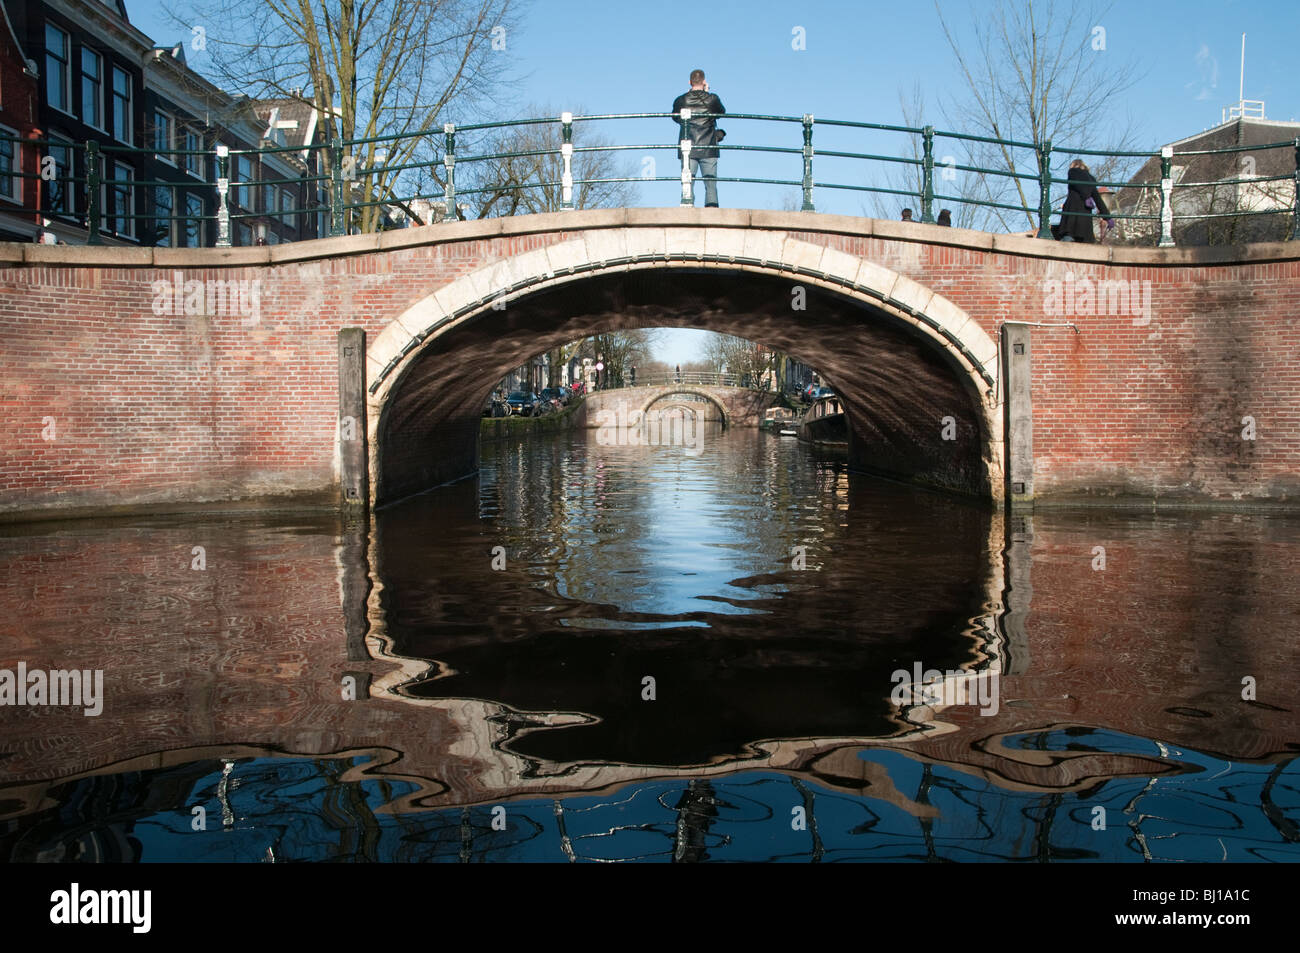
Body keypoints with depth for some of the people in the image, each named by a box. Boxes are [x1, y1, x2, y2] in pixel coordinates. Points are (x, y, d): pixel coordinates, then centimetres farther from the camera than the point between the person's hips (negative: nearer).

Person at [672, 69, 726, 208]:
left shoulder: (680, 100, 2)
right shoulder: (712, 99, -2)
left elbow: (676, 118, 19)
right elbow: (721, 112, 18)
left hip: (687, 149, 1)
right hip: (708, 149, -1)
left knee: (688, 184, 1)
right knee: (711, 184, 1)